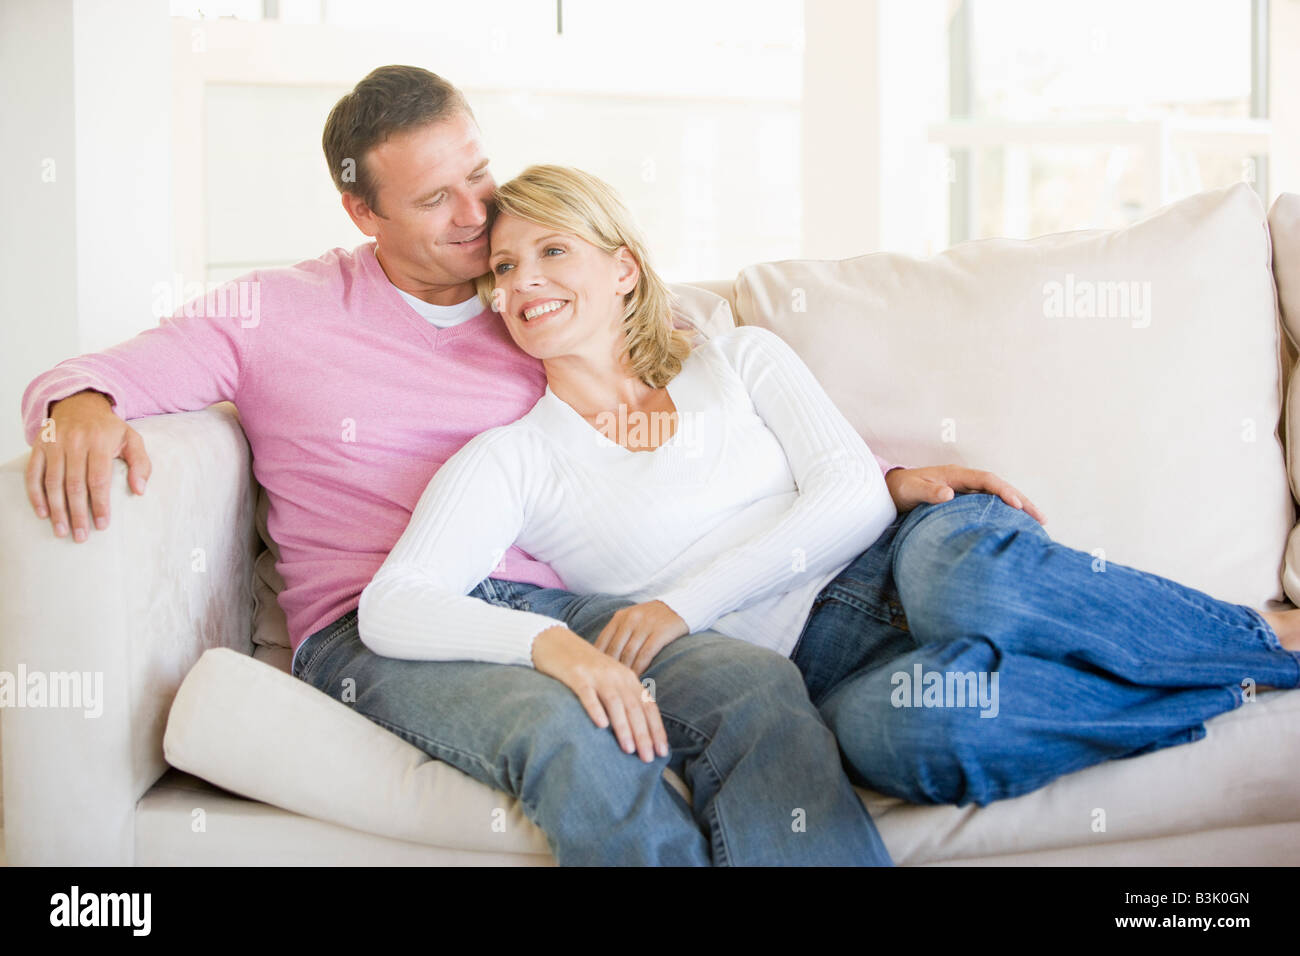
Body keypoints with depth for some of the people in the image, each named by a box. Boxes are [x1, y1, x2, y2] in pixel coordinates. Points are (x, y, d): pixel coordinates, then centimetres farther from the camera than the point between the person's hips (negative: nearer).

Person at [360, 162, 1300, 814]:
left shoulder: (740, 358, 13)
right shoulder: (510, 460, 6)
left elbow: (857, 493, 0)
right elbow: (390, 606, -8)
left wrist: (688, 603, -13)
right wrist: (548, 642, -29)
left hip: (907, 556, 2)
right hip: (806, 665, -1)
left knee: (957, 569, -38)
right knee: (889, 725, -39)